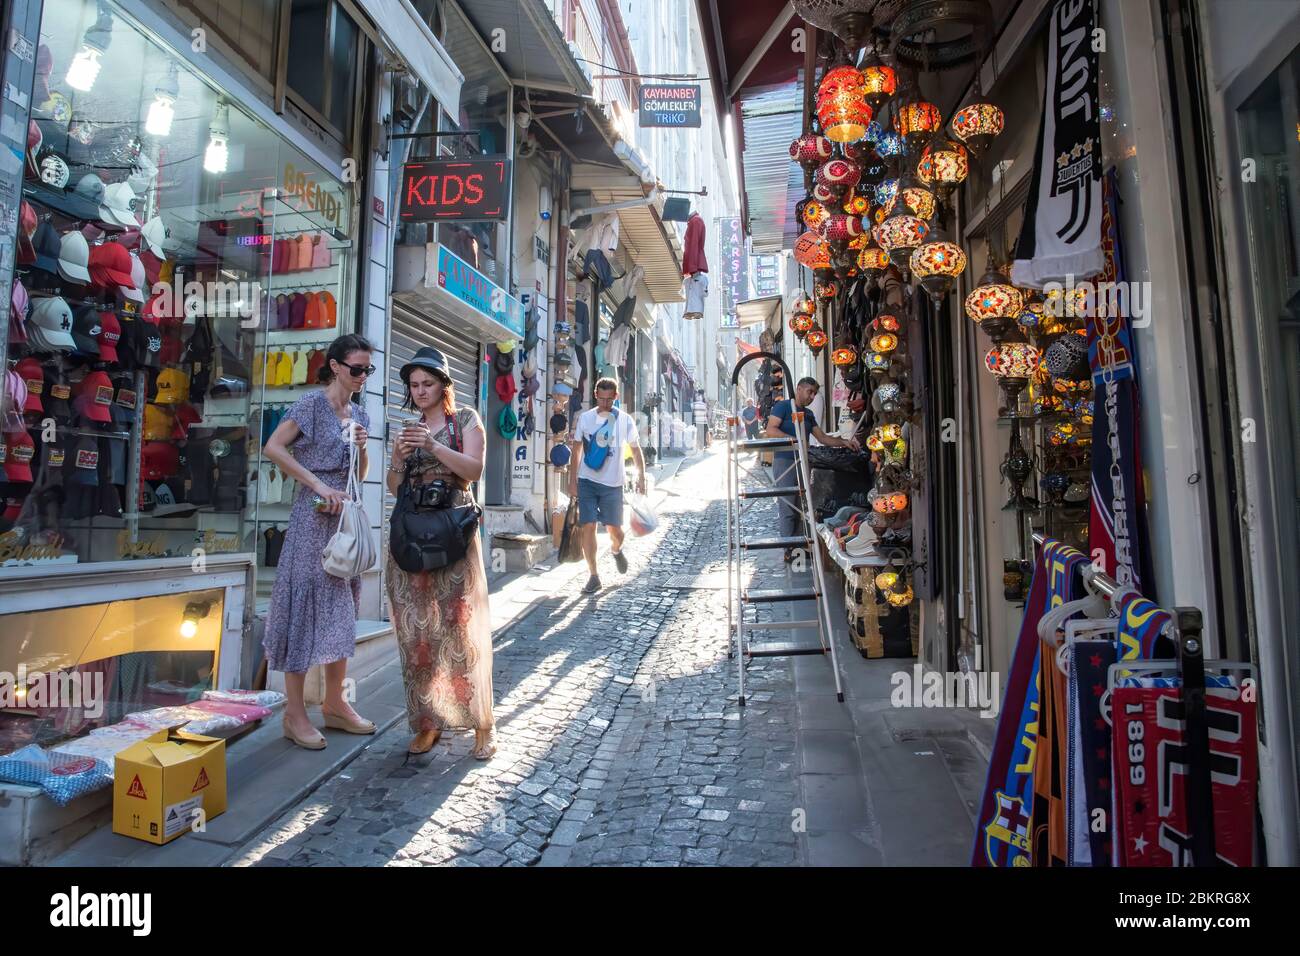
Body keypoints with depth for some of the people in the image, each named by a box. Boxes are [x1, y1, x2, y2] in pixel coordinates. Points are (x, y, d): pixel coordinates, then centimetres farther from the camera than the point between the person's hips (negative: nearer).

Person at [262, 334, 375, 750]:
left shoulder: (359, 414, 14)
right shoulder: (313, 403, -6)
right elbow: (273, 448, -15)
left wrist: (362, 448, -1)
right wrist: (318, 484, -19)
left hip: (347, 515, 7)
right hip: (315, 513, -7)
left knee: (341, 608, 10)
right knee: (306, 604, -4)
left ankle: (334, 703, 21)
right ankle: (294, 712, 6)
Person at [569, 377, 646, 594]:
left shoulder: (625, 421, -1)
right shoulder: (585, 418, 2)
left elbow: (636, 450, 6)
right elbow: (577, 450, 7)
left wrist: (641, 478, -3)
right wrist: (572, 481, 3)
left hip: (612, 483, -1)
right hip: (586, 481, 1)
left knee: (614, 529, 4)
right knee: (588, 527, -4)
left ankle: (617, 551, 40)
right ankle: (594, 576, 6)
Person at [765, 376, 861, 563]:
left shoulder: (808, 414, 20)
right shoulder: (783, 406, -3)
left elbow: (822, 437, 16)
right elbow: (770, 430, -14)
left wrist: (845, 442, 2)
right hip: (784, 461, -7)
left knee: (801, 508, 7)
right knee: (788, 508, -8)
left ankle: (798, 547, 15)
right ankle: (789, 551, -2)